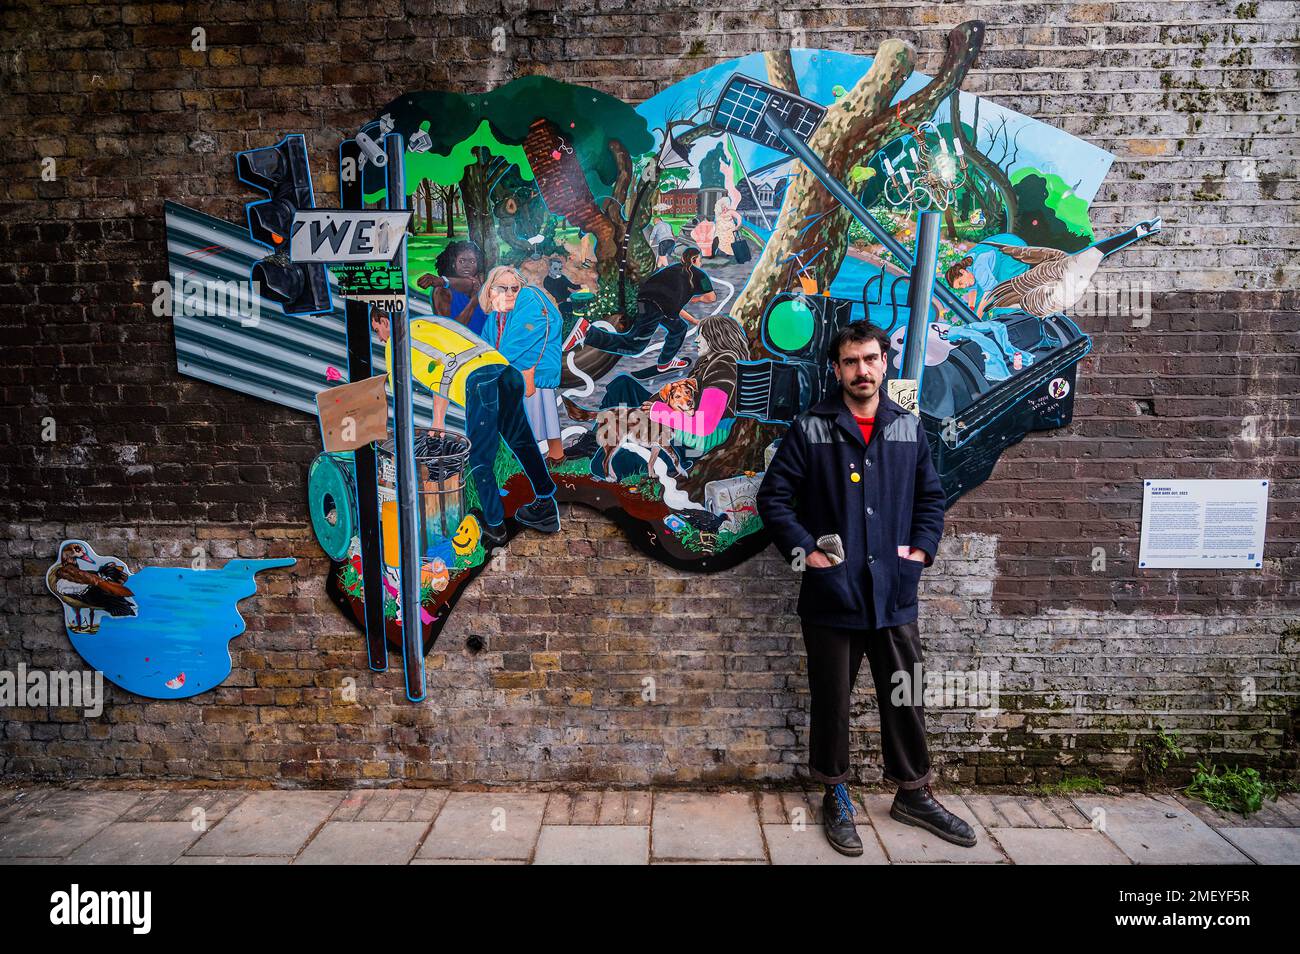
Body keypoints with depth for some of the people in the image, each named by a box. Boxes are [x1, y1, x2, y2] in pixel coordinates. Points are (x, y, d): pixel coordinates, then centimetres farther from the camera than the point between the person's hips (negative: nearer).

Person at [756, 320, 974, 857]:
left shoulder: (909, 429, 7)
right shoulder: (810, 429, -4)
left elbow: (932, 497, 16)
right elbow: (773, 496, -4)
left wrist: (922, 548, 4)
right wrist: (803, 550, -11)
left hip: (895, 595, 3)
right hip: (831, 596, -3)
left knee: (905, 701, 15)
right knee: (831, 703, 11)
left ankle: (913, 795, 35)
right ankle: (836, 798, 30)